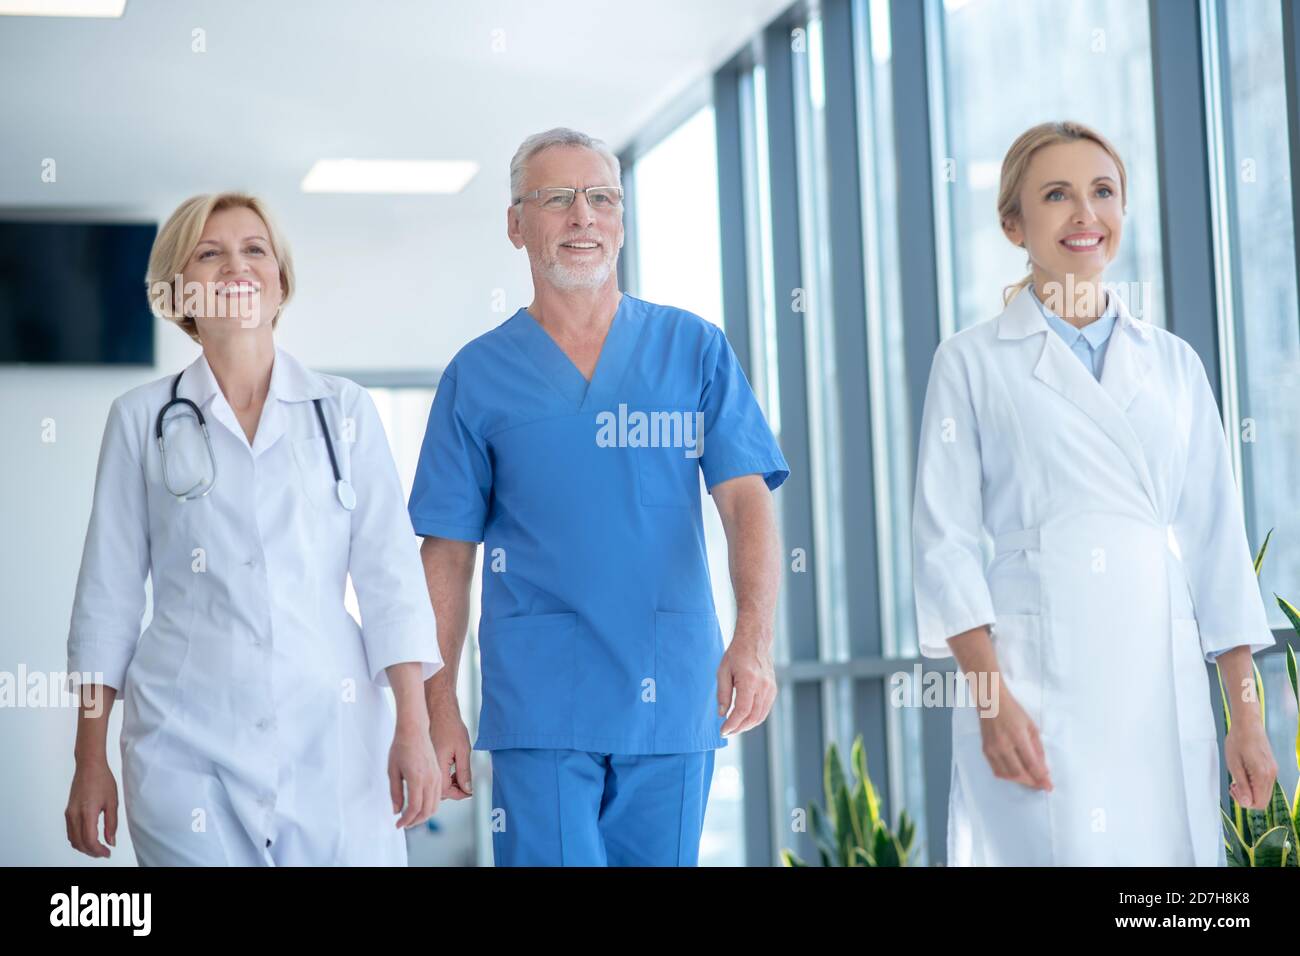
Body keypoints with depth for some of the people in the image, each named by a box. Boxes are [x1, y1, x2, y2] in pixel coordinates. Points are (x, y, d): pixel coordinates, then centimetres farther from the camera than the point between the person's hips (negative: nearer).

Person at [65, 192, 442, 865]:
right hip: (188, 744, 0)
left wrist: (413, 725, -5)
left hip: (331, 734, 0)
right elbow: (108, 594, 9)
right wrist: (90, 761, 6)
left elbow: (389, 575, 5)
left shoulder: (345, 411, 9)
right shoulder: (142, 420, 8)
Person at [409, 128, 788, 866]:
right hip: (540, 704, -1)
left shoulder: (696, 349, 6)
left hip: (674, 696, 1)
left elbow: (748, 502, -3)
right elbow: (449, 554, 6)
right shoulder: (477, 375, 5)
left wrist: (754, 641, -18)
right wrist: (440, 706, 1)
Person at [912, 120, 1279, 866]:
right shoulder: (973, 363, 5)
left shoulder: (1174, 365, 14)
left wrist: (1248, 714, 6)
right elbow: (946, 541, -1)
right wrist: (991, 699, -12)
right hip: (1037, 689, -3)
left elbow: (1217, 544, 12)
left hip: (1168, 692, 3)